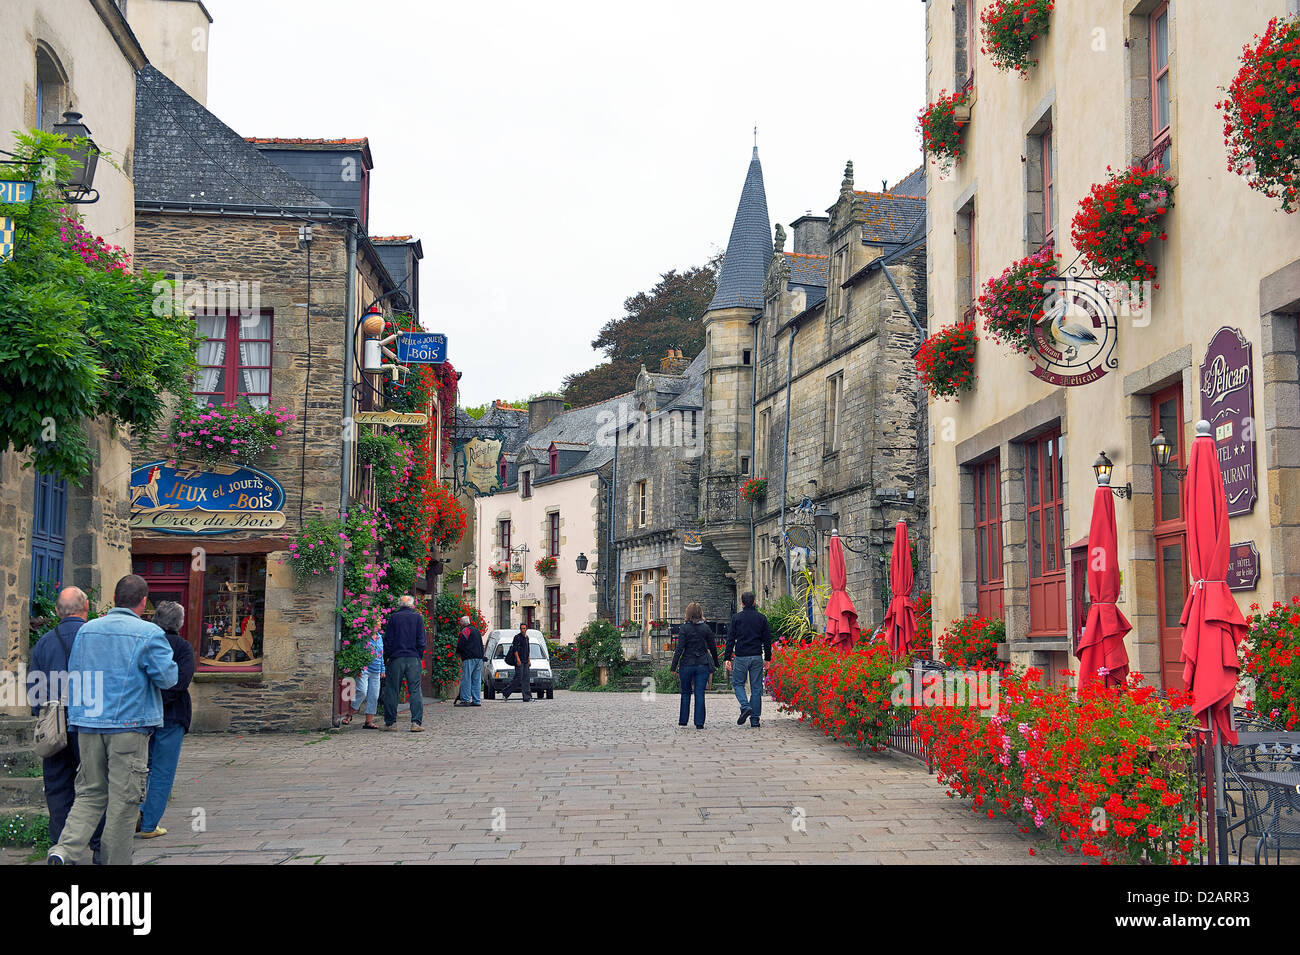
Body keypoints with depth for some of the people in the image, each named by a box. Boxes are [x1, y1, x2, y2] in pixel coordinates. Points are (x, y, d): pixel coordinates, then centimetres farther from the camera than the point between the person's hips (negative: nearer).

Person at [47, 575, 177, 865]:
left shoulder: (86, 630, 7)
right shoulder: (149, 634, -9)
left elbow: (73, 673, 14)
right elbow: (168, 677, -7)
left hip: (87, 726, 5)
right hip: (129, 724, -5)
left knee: (90, 793, 13)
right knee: (123, 799, 4)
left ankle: (64, 849, -7)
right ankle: (115, 861, 10)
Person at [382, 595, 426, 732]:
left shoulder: (393, 617, 1)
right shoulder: (418, 617, 3)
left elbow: (388, 640, 1)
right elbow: (421, 641, 1)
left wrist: (387, 657, 10)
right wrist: (419, 657, 9)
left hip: (396, 659, 0)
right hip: (413, 659, 0)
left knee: (391, 690, 7)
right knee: (415, 690, 1)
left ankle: (390, 722, 9)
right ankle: (416, 722, -7)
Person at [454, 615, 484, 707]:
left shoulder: (465, 631, -5)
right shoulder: (476, 630, 21)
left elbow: (460, 644, -9)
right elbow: (481, 645, 23)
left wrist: (458, 653, 9)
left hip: (469, 658, -8)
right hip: (479, 658, 8)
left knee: (466, 679, -6)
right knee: (476, 680, 8)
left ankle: (465, 700, -10)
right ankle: (477, 700, 6)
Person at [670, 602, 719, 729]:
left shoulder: (685, 628, -8)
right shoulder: (706, 628, 1)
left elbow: (679, 649, -11)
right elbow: (713, 648, 7)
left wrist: (673, 667, -9)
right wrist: (715, 664, 20)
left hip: (687, 664, -2)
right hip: (703, 665, 2)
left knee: (685, 693, 13)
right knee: (700, 694, 2)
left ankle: (683, 720, 18)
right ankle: (699, 723, -2)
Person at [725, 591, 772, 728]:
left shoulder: (736, 618, -1)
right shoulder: (762, 618, 5)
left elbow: (730, 639, -3)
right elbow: (767, 639, 7)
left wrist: (728, 658, 1)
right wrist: (767, 658, 14)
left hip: (741, 656, -2)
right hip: (757, 657, 2)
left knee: (738, 683, 12)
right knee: (756, 687, 5)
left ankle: (745, 706, -12)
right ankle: (755, 719, 4)